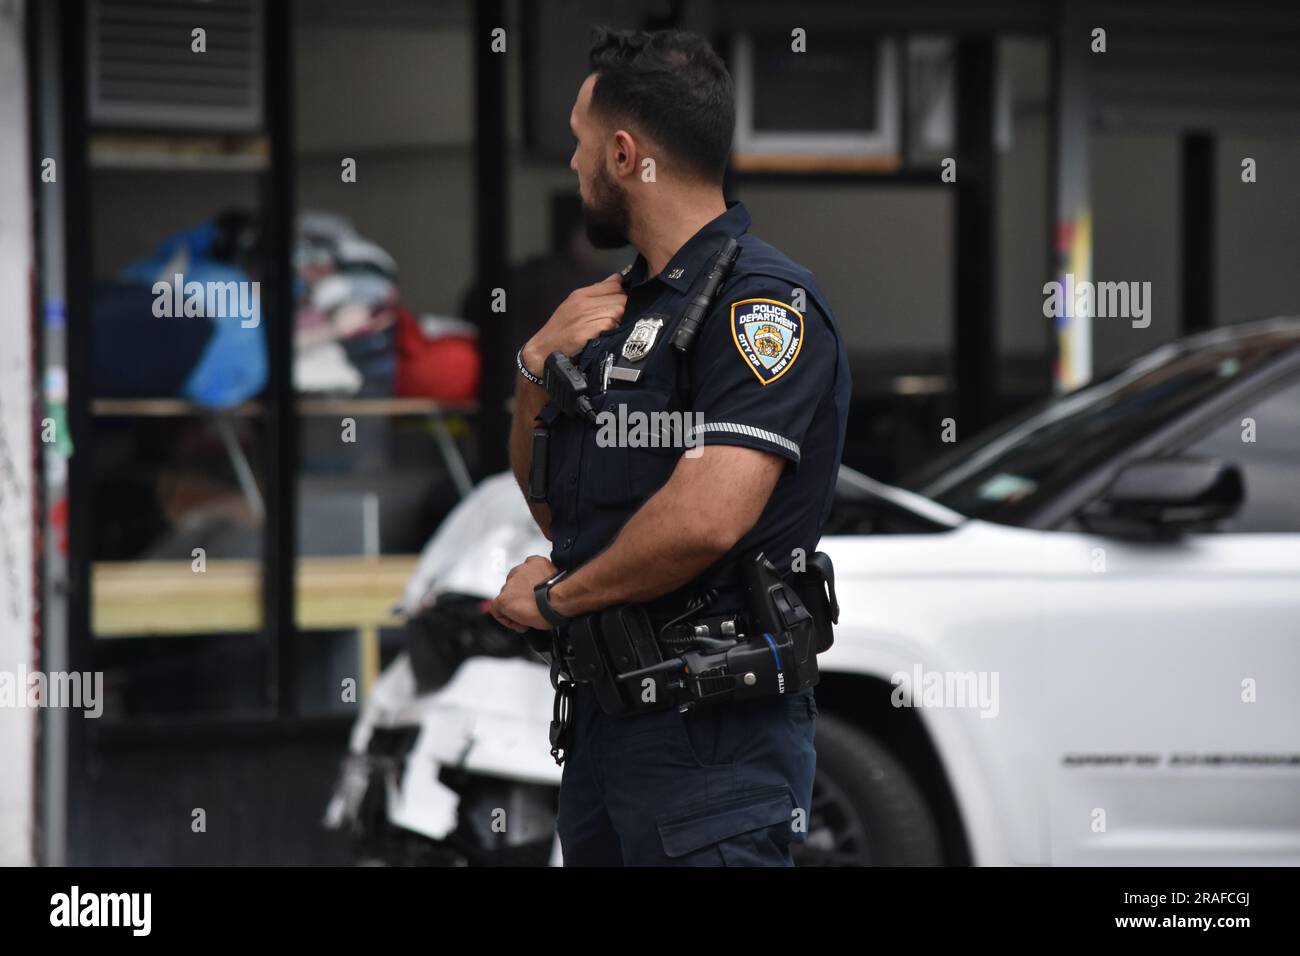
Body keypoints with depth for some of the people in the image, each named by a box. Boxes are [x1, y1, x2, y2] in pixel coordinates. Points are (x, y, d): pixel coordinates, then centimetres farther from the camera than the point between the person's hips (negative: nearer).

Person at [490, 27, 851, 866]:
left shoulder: (764, 302, -14)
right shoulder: (626, 306, 16)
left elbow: (706, 518, -27)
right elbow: (550, 506, 20)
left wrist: (555, 594, -11)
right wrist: (539, 366, 2)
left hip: (714, 734, -9)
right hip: (600, 714, 9)